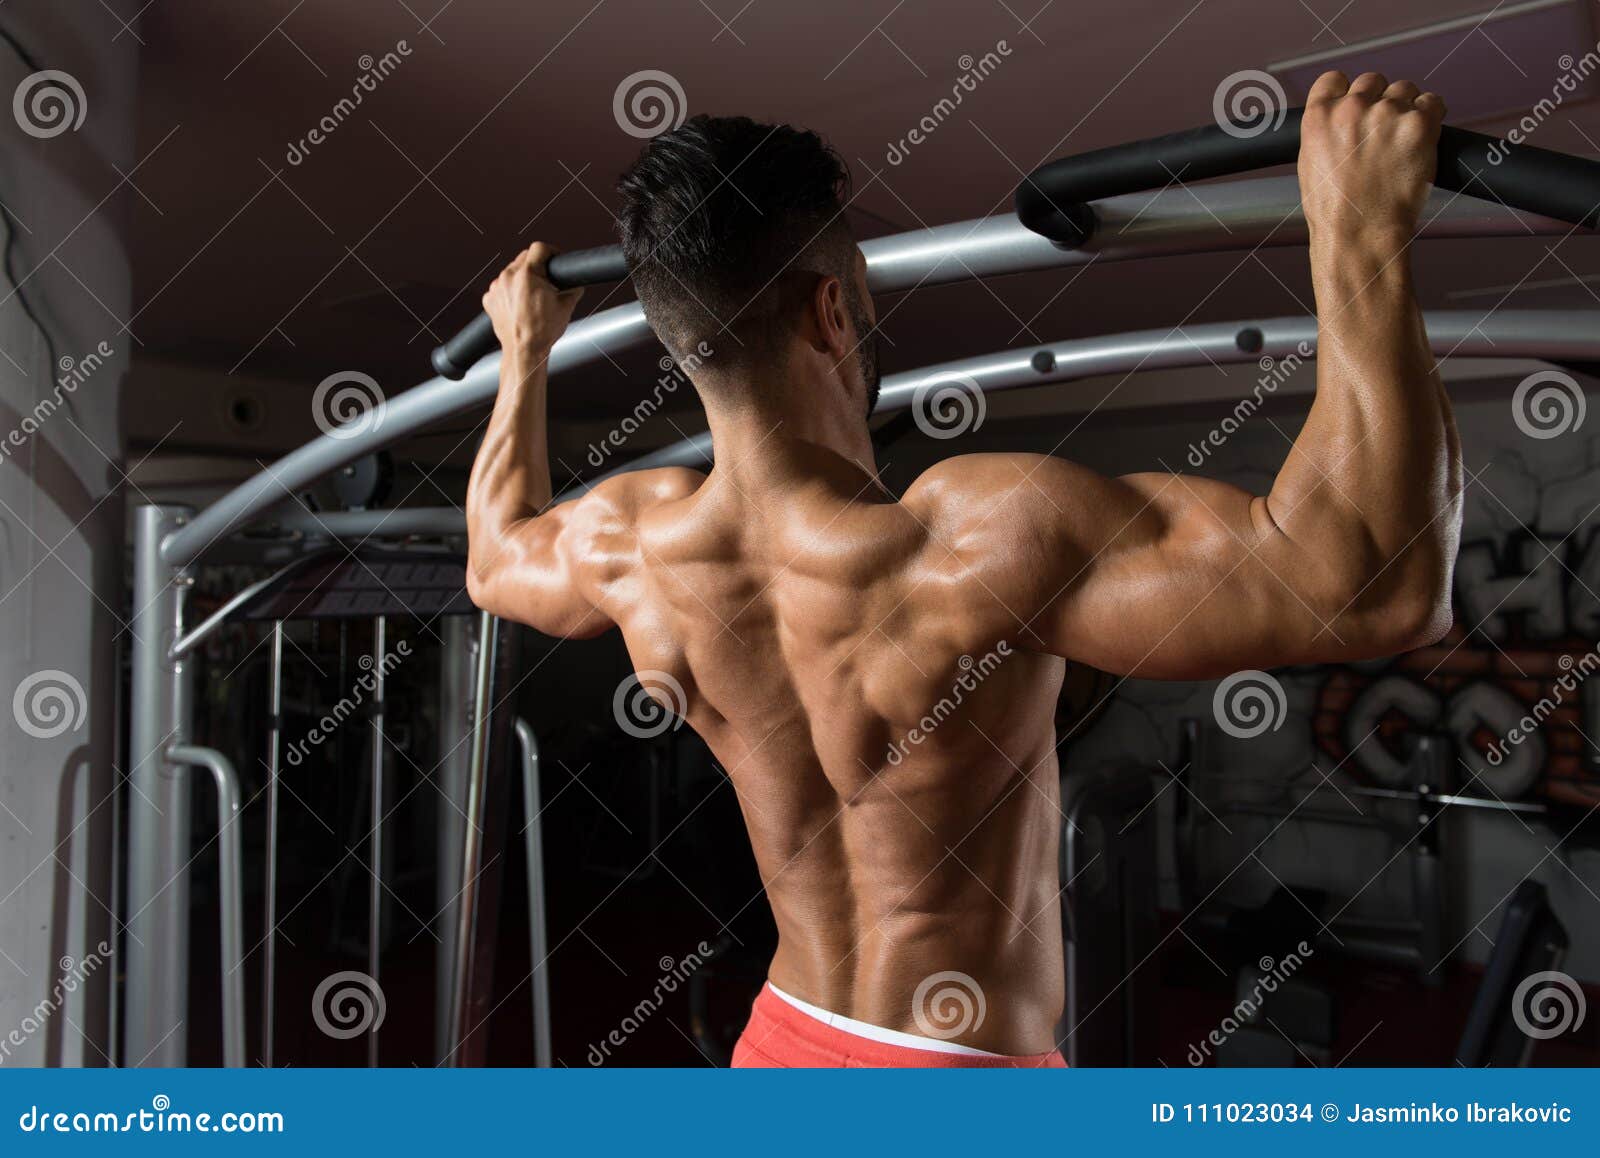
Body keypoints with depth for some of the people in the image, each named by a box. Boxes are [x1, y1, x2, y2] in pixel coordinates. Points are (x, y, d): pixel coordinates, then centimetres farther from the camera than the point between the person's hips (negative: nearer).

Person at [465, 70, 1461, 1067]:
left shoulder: (629, 541, -10)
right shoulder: (967, 541, -30)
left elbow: (497, 557, 15)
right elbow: (1376, 582, -32)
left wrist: (525, 353, 24)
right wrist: (1362, 230, -28)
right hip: (952, 1058, -5)